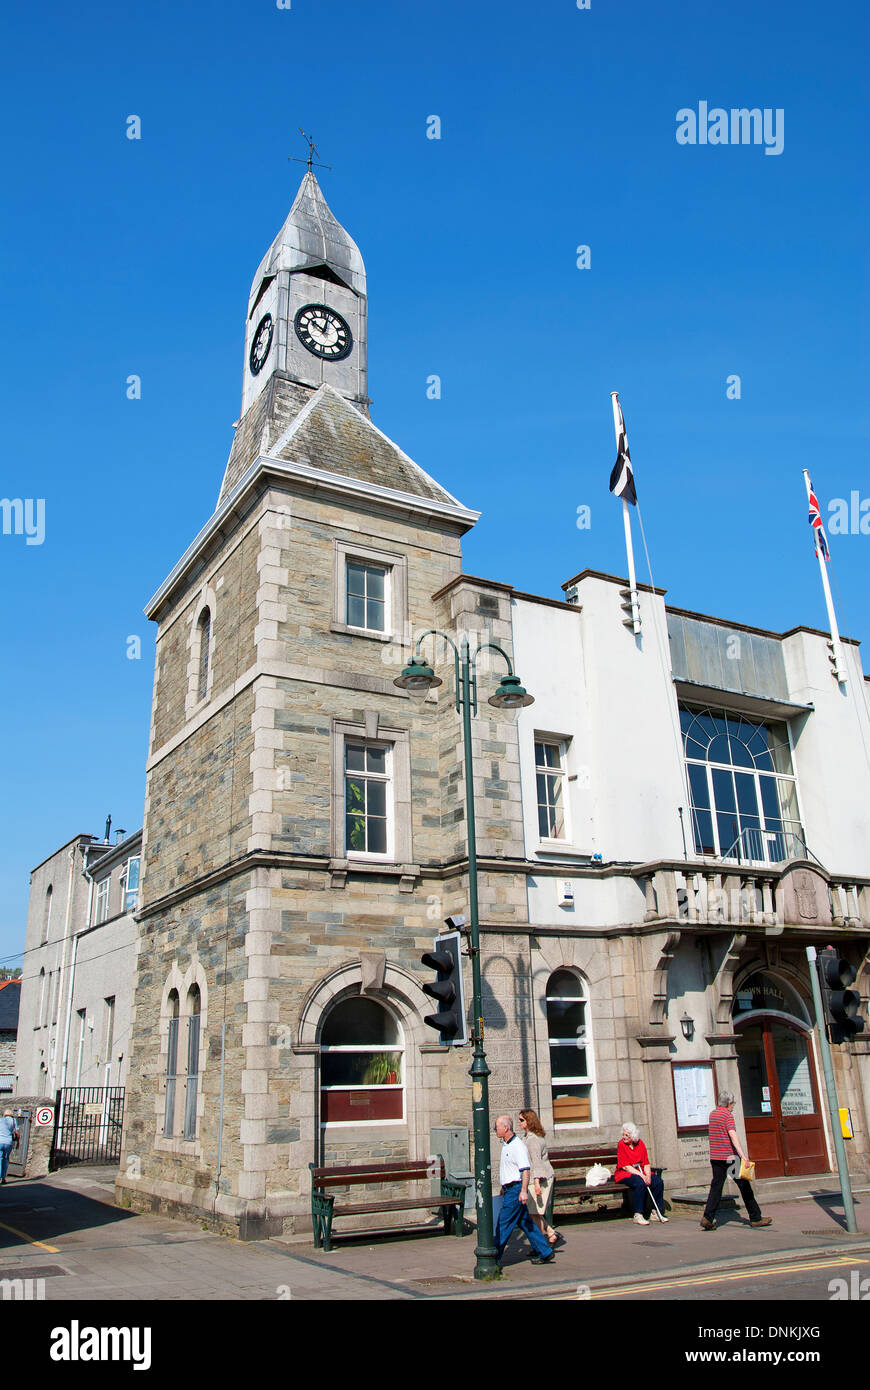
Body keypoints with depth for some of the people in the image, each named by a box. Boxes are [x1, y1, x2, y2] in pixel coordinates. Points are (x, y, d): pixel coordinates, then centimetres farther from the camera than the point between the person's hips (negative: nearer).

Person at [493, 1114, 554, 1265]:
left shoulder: (518, 1146, -18)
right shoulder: (505, 1144, 12)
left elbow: (526, 1169, -24)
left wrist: (523, 1191, -30)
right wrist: (504, 1187, 28)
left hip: (516, 1189, -10)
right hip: (510, 1189, 10)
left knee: (503, 1224, -5)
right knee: (525, 1222, 12)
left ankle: (495, 1258, 1)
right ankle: (544, 1252, 19)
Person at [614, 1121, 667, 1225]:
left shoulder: (640, 1143, 4)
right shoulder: (621, 1144, -9)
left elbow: (646, 1163, 3)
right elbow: (625, 1166, -15)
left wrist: (648, 1175, -17)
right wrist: (641, 1175, -22)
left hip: (640, 1172, 5)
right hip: (624, 1174, -5)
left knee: (658, 1181, -18)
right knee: (640, 1183, -34)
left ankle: (655, 1212, -7)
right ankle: (638, 1215, -25)